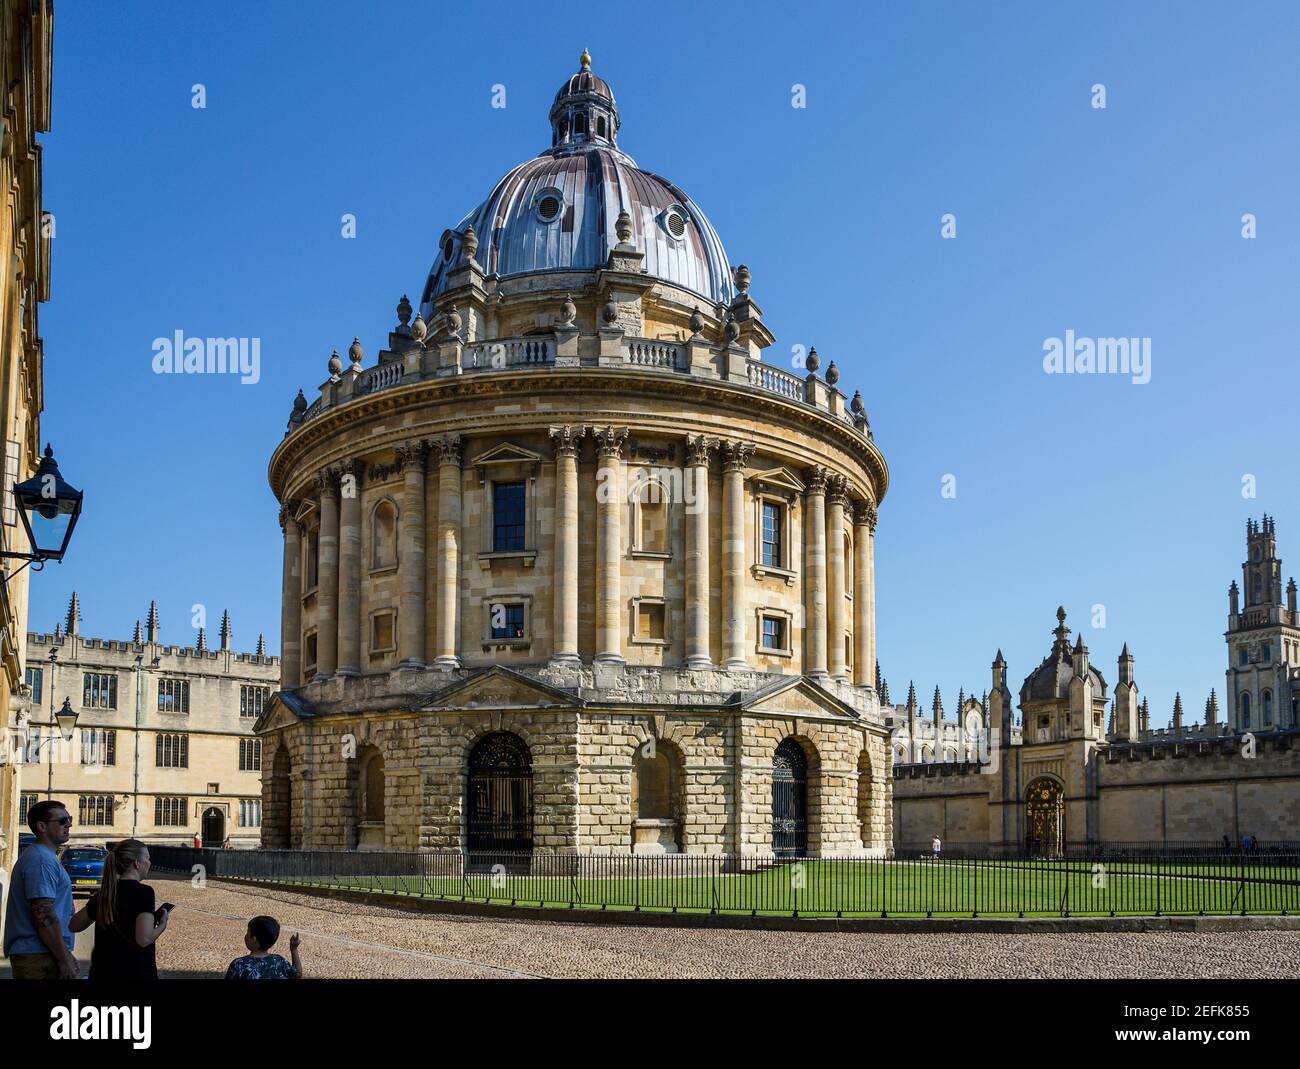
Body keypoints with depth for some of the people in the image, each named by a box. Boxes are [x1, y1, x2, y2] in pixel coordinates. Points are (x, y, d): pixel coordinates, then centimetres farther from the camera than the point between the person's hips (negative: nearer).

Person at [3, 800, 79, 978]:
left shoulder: (38, 855, 19)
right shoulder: (42, 860, -14)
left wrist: (66, 957, 20)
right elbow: (44, 917, -21)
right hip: (38, 957, -10)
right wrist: (65, 960, -17)